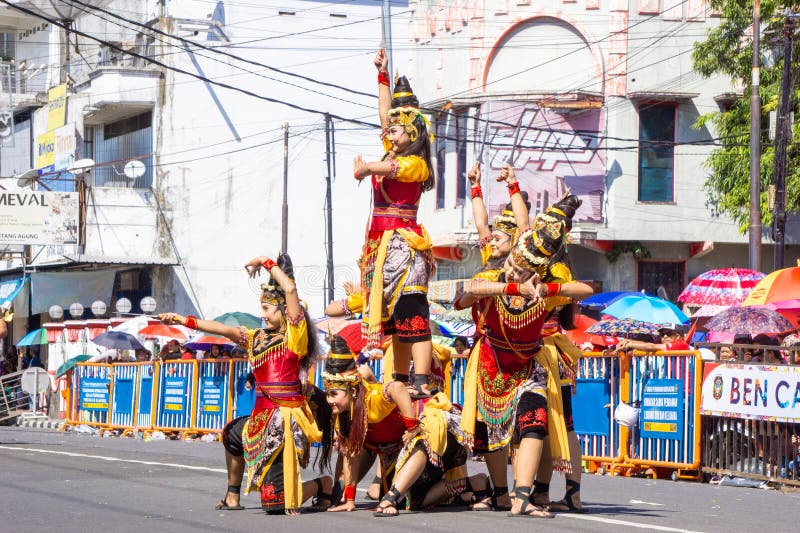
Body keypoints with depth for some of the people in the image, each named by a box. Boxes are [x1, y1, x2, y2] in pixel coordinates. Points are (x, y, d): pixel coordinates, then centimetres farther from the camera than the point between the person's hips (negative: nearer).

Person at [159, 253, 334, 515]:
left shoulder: (295, 335, -6)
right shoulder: (258, 338, 16)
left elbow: (290, 289, -17)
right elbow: (222, 329, 16)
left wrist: (266, 262, -6)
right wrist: (183, 320, 14)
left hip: (287, 418, -8)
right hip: (262, 416, 8)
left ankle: (323, 484, 15)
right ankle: (232, 496, 43)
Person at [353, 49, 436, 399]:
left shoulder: (414, 164, -9)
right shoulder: (394, 156, 14)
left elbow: (384, 169, -30)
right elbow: (385, 113, 21)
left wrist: (363, 168, -16)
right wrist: (382, 75, 22)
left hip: (403, 242, -9)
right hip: (383, 241, 9)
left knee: (412, 314, -14)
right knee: (393, 316, 9)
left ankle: (422, 384, -20)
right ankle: (401, 382, 13)